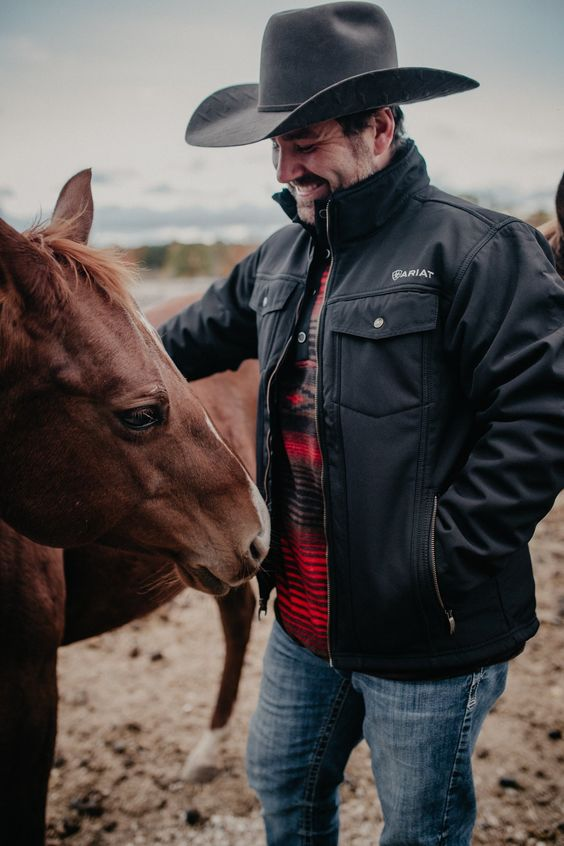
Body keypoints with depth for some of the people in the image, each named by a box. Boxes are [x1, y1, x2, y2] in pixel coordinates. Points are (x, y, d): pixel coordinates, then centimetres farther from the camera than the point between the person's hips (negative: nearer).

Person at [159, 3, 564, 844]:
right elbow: (193, 339, 21)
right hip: (305, 617, 7)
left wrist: (446, 557, -22)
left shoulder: (477, 249, -17)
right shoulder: (283, 258, 7)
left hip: (427, 637, -7)